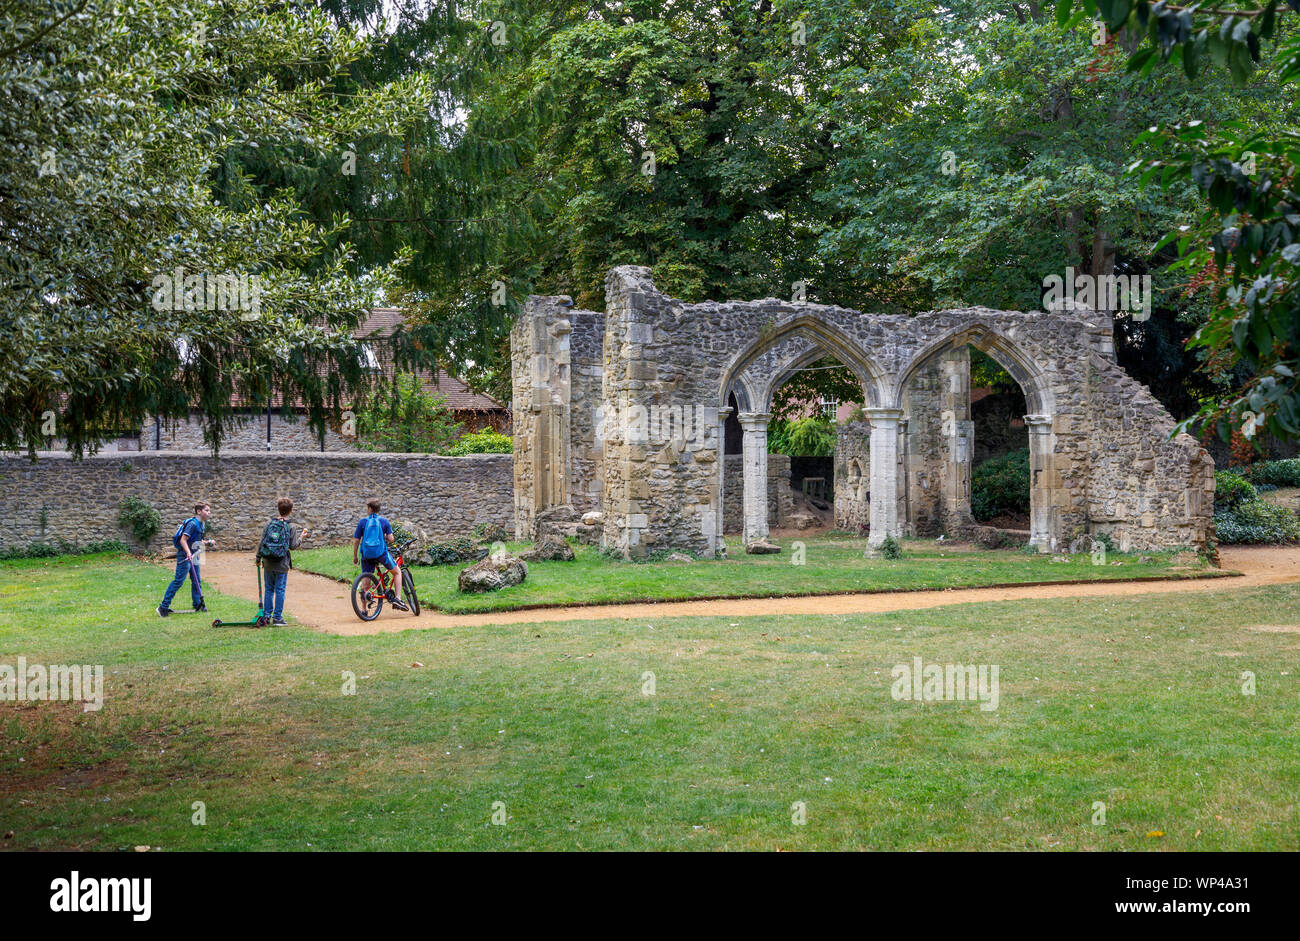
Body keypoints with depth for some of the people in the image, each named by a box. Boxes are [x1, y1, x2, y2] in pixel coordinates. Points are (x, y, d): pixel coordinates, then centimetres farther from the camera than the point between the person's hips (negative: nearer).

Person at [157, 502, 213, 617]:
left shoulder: (200, 524, 12)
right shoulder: (192, 523, -17)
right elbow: (183, 539, -24)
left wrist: (206, 543, 10)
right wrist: (188, 552, -37)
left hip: (193, 556, 10)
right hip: (184, 556, -10)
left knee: (197, 581, 14)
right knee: (179, 581, -10)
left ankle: (198, 604, 26)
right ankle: (163, 607, -7)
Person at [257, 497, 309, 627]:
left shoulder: (269, 524, 3)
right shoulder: (291, 527, -6)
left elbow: (261, 542, 5)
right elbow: (293, 546, -6)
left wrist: (258, 557, 16)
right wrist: (301, 537, 11)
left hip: (268, 563, 3)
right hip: (282, 564, -3)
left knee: (269, 589, 13)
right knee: (280, 590, 2)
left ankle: (266, 615, 16)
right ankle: (277, 617, 3)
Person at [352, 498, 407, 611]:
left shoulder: (363, 521, 3)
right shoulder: (384, 521, 1)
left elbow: (356, 540, 3)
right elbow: (391, 539, -5)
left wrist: (354, 557, 13)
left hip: (366, 554, 1)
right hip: (381, 553, -1)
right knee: (397, 572, 16)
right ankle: (396, 598, 2)